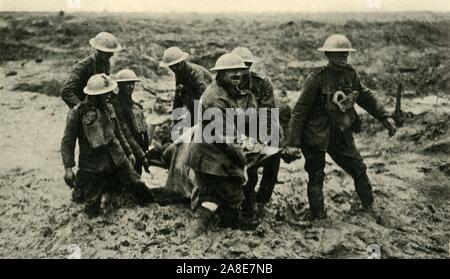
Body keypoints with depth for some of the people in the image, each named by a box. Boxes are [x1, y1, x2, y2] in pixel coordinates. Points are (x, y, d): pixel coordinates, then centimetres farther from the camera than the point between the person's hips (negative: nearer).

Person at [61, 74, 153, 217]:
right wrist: (68, 167, -15)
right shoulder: (77, 112, -12)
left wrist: (128, 152, 20)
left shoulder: (108, 107, 6)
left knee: (137, 186, 6)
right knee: (92, 211, 2)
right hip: (92, 166, -4)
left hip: (117, 159, 5)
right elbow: (67, 141, -10)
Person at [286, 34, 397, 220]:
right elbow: (300, 110, -16)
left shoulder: (350, 74, -1)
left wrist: (385, 117, 8)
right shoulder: (317, 78, -19)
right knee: (316, 177, 4)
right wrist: (293, 143, -17)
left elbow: (365, 97, 14)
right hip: (316, 136, -6)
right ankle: (318, 217, 18)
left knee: (359, 169, 11)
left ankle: (369, 208, 31)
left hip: (341, 134, 6)